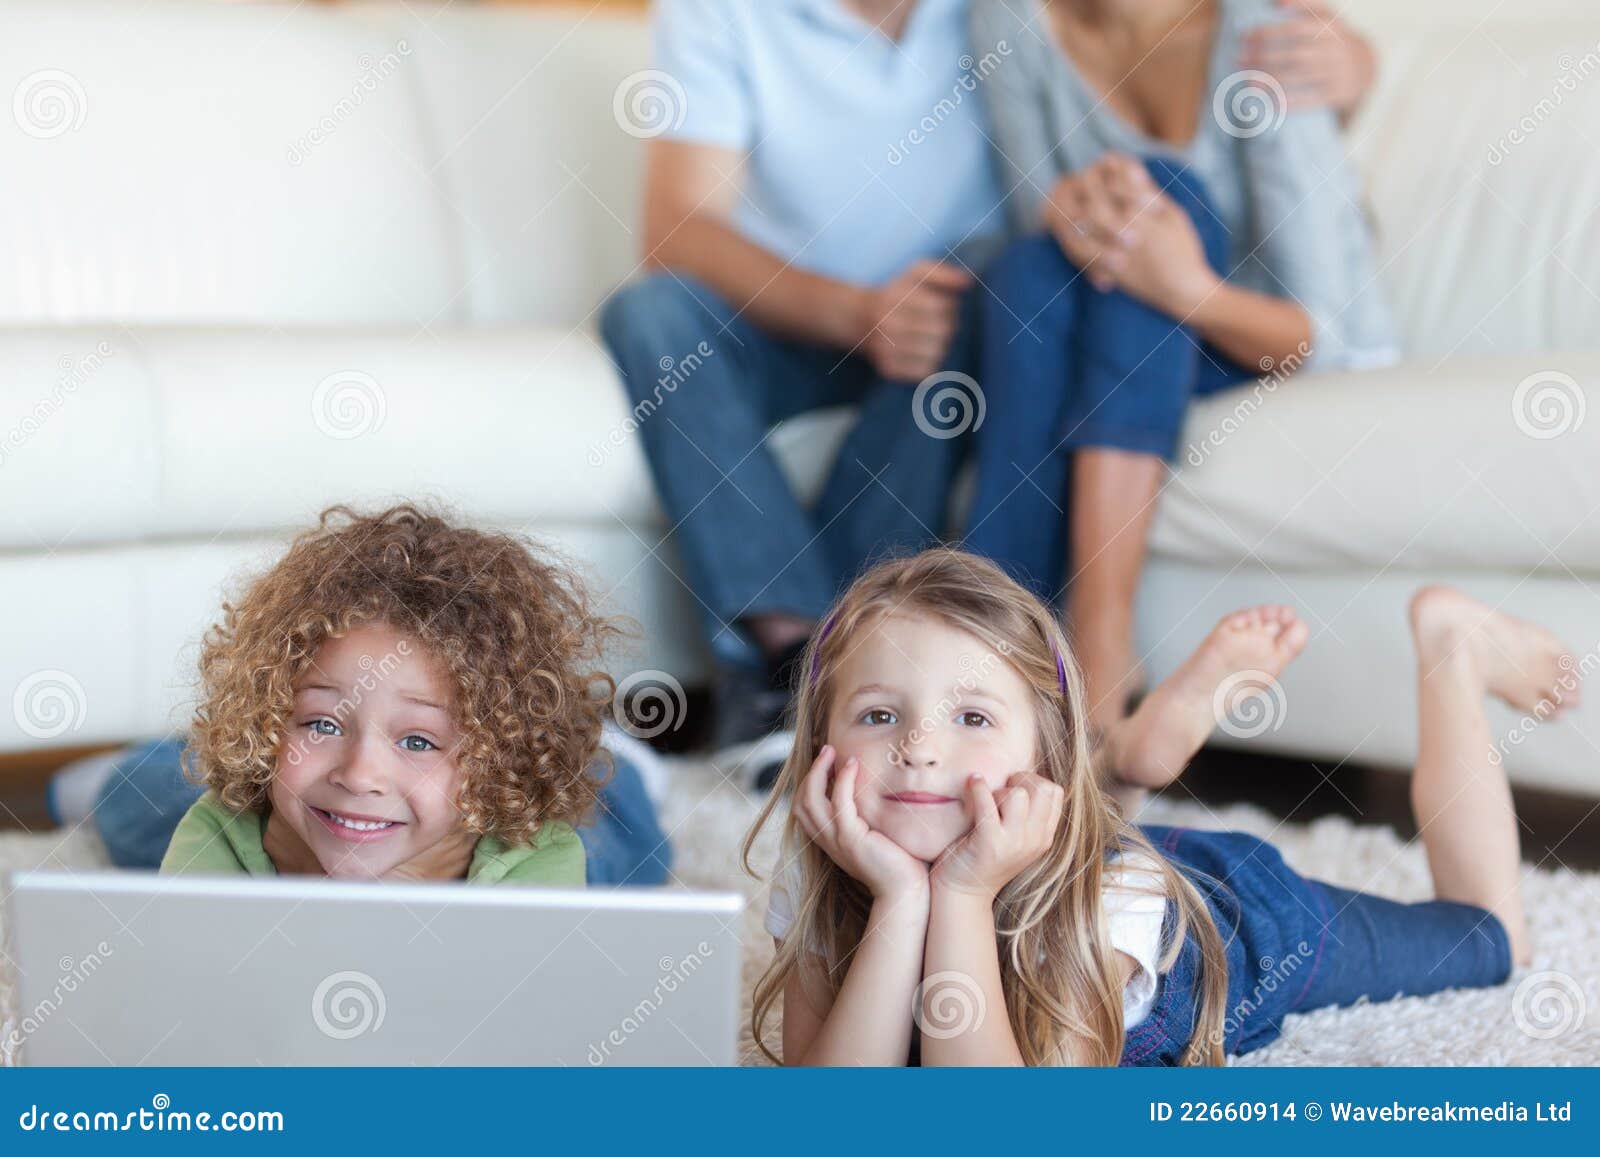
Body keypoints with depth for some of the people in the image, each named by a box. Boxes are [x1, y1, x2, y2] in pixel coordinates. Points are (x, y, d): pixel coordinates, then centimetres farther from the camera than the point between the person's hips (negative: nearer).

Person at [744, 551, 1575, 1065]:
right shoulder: (816, 876, -35)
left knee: (1486, 936, 23)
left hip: (1252, 922, -2)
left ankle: (1452, 647, 33)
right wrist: (898, 900, -53)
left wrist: (963, 896, -58)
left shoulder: (1110, 891, -44)